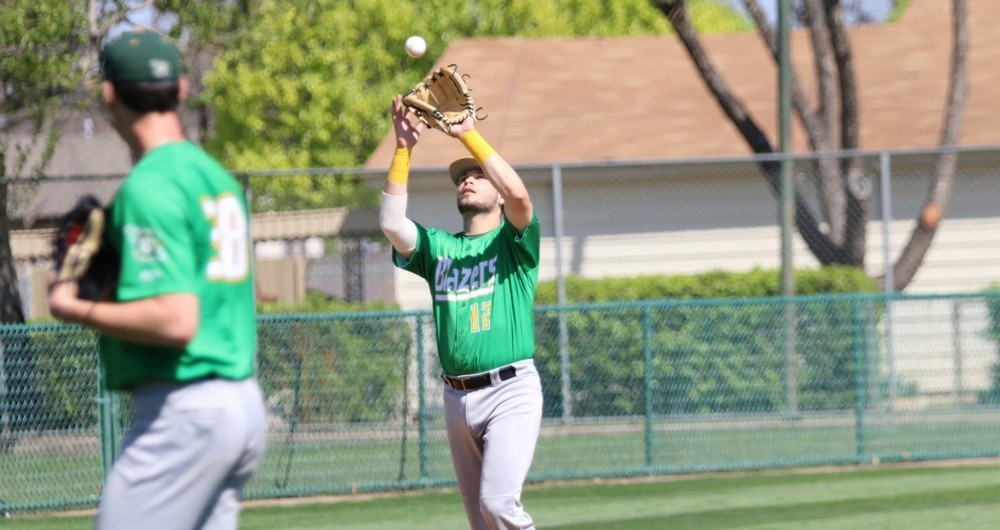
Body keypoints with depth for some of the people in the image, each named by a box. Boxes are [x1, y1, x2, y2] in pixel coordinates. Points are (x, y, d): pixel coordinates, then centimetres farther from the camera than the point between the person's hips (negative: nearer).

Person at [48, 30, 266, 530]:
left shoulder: (149, 186, -14)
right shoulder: (219, 177, 15)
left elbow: (176, 321, -23)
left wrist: (75, 309, -11)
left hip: (183, 411, -9)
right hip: (245, 405, 9)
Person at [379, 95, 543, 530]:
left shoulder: (513, 242, 3)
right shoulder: (436, 246, 15)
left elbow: (519, 194, -18)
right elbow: (391, 222, -2)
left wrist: (468, 134, -16)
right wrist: (403, 149, -6)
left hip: (510, 391, -5)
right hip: (457, 396, 5)